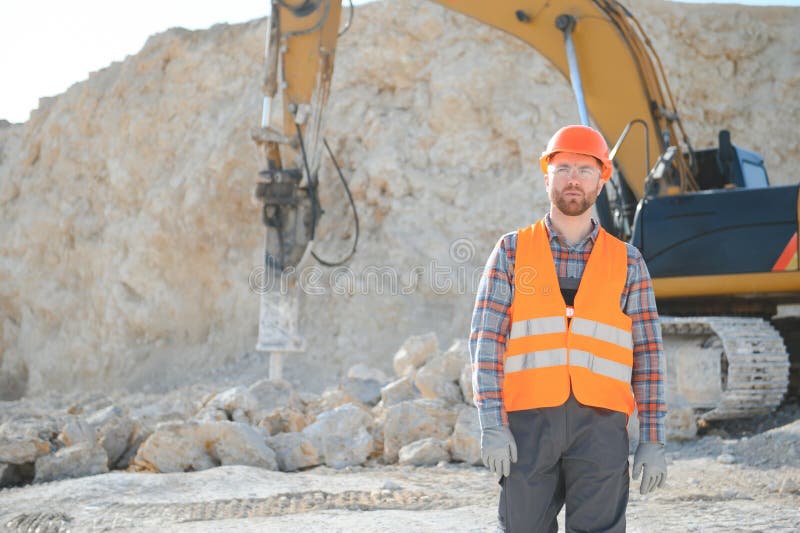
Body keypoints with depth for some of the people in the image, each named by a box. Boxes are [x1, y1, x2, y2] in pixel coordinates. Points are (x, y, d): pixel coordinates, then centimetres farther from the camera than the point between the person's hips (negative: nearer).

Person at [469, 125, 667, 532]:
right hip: (528, 422, 0)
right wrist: (492, 426, -10)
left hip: (600, 425, 0)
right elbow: (485, 342, 1)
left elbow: (647, 354, 9)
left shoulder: (627, 262, 11)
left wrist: (652, 440, 2)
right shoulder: (511, 252, 9)